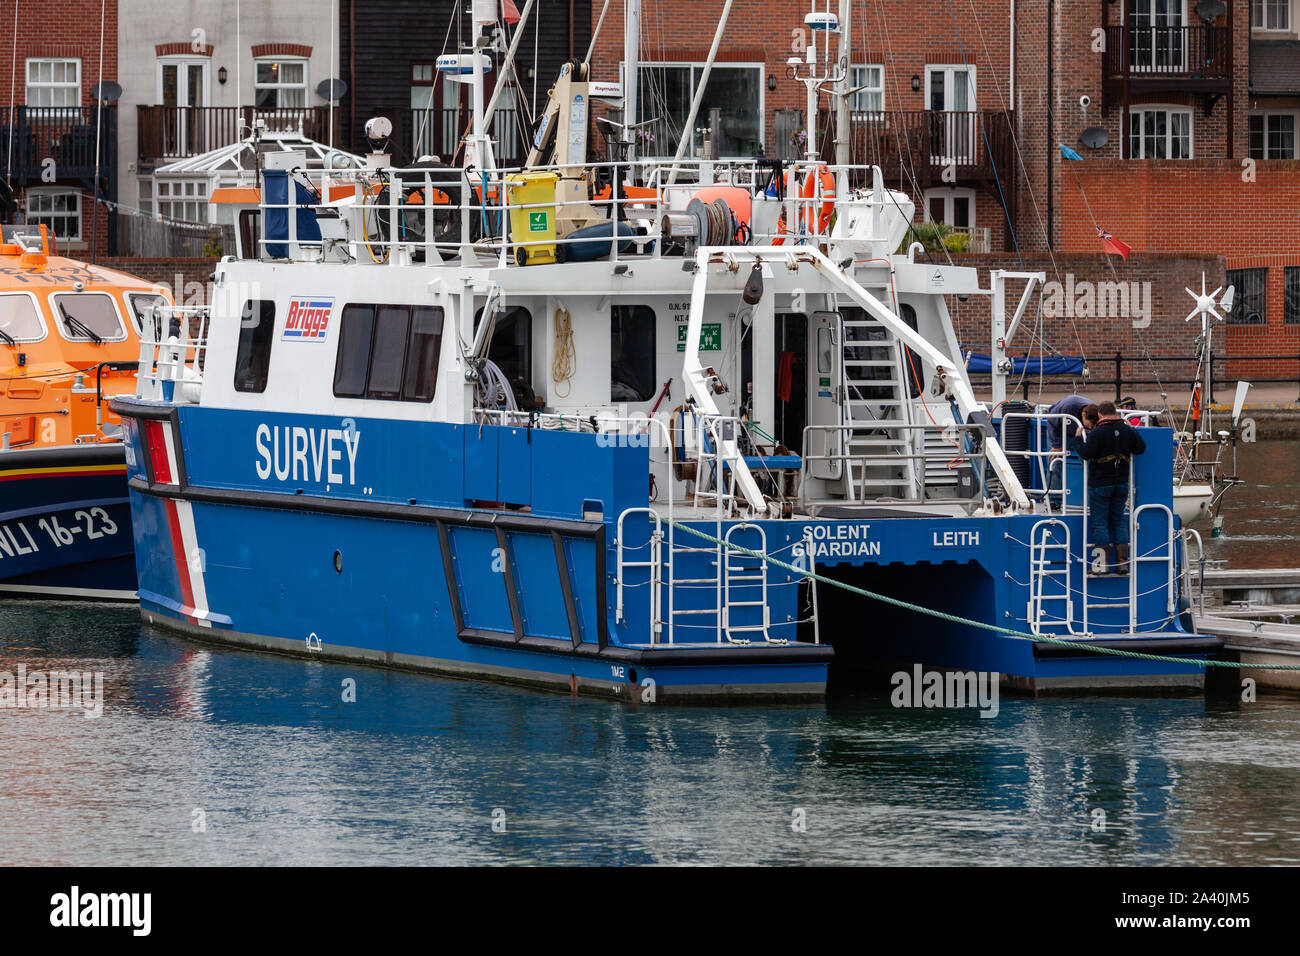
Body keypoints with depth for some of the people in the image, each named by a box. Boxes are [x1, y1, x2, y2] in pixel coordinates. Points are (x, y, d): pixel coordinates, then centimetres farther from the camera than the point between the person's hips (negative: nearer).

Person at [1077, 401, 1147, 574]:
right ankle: (1122, 562, 9)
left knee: (1099, 522, 1)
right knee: (1118, 520, 14)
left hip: (1100, 484, -5)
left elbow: (1086, 454, -19)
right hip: (1122, 482, 5)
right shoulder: (1127, 431, 2)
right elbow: (1140, 448, 13)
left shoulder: (1097, 433, -14)